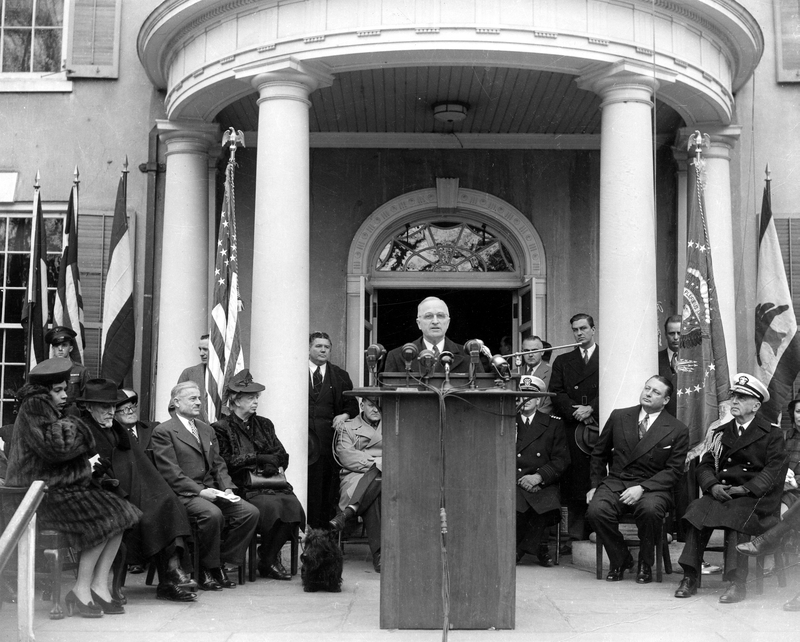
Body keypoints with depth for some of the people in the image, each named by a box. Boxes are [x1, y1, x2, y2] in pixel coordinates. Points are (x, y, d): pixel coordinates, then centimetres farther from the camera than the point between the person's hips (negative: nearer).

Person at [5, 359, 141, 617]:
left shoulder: (47, 412, 20)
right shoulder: (32, 410, -11)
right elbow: (54, 446, -23)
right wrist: (72, 427, -6)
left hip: (65, 486, 9)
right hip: (44, 492, -9)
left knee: (119, 515, -6)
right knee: (102, 521, -21)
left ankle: (99, 587, -7)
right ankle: (81, 590, -12)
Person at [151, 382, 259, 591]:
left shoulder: (207, 430, 22)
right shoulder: (163, 432, -2)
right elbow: (170, 472, -11)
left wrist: (227, 488, 0)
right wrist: (199, 490, -20)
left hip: (211, 491, 7)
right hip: (183, 494, -7)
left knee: (250, 512, -13)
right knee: (213, 513, -34)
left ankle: (221, 563, -3)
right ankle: (207, 570, -14)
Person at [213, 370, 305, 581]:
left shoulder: (264, 424, 23)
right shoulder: (221, 428, 5)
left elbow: (282, 456, 18)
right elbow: (226, 463, -6)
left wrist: (270, 464, -5)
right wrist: (261, 458, -4)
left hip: (271, 483, 5)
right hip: (243, 486, -5)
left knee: (293, 505, -25)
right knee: (271, 505, -32)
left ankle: (267, 559, -9)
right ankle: (268, 560, -9)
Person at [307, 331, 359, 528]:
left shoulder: (340, 376, 16)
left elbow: (352, 406, 16)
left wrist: (345, 415, -4)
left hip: (328, 436, 2)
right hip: (301, 434, -2)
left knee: (327, 482, -2)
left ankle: (324, 527, 3)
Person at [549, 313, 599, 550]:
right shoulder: (562, 361, 19)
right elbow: (556, 393, 9)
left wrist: (591, 409, -11)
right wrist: (574, 410, -7)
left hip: (600, 427, -2)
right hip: (572, 428, 2)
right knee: (573, 484, -2)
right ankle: (576, 537, 1)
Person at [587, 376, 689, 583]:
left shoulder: (677, 430, 3)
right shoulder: (619, 417, 10)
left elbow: (673, 470, -2)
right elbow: (599, 453, 19)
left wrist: (642, 488, -16)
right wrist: (596, 484, 8)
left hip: (652, 486, -2)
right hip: (615, 482, 2)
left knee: (649, 509, -37)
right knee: (596, 510, -29)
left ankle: (645, 564, -8)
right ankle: (620, 560, -1)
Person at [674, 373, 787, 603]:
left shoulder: (771, 434, 6)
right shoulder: (721, 433, 21)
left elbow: (775, 470, -5)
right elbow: (705, 465, 15)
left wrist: (745, 489, -17)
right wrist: (713, 486, -7)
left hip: (755, 497, -4)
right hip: (721, 494, 4)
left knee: (736, 517, -35)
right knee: (697, 510, -26)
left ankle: (737, 583, -34)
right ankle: (689, 577, -26)